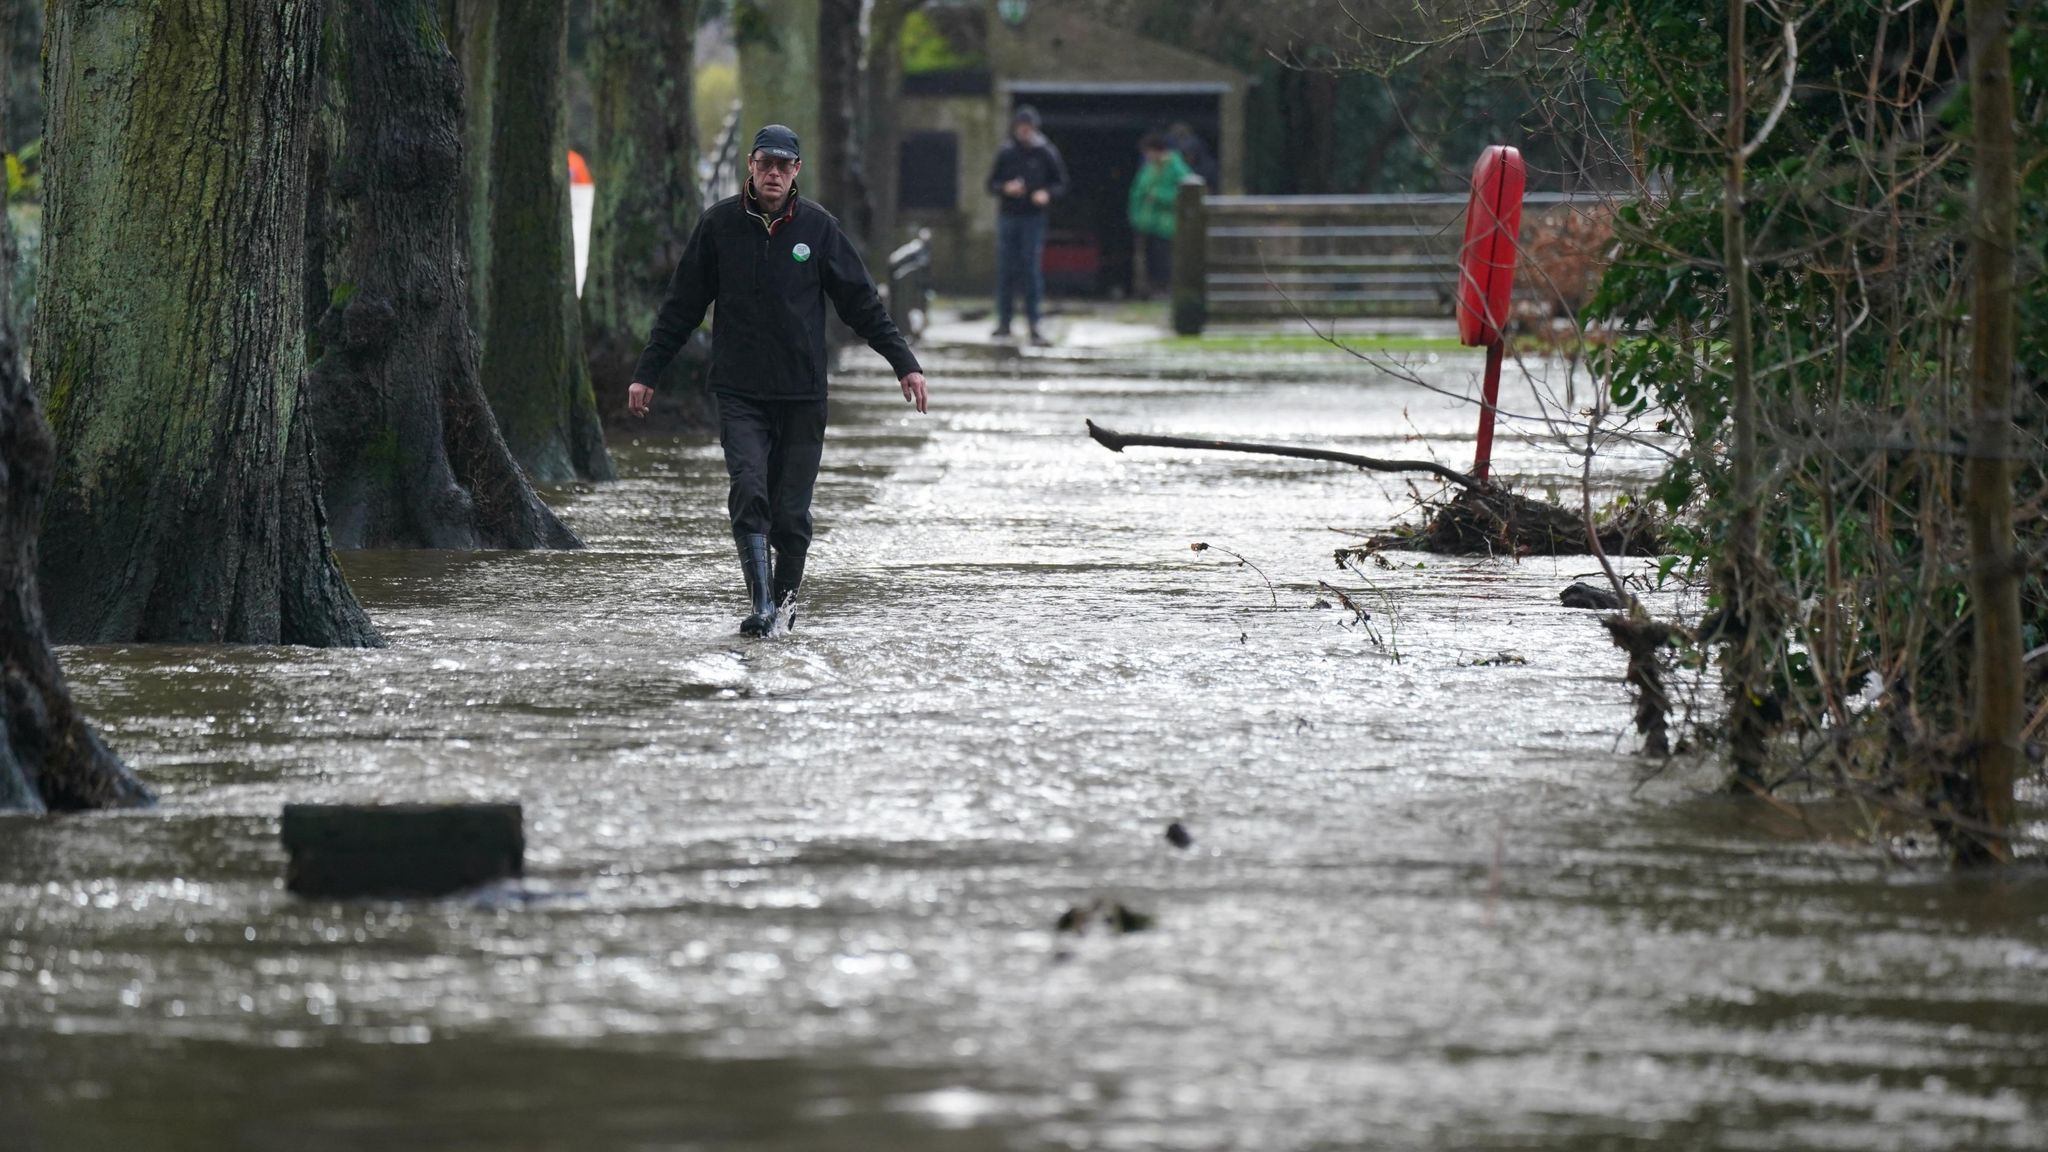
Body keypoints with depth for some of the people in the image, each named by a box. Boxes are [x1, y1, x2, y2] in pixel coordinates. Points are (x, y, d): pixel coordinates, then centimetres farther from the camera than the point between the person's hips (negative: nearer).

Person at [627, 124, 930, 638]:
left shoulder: (817, 226, 3)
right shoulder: (719, 224, 3)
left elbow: (863, 303, 8)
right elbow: (681, 307, 10)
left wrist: (905, 363, 3)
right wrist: (646, 373, 10)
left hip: (803, 396, 1)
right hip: (740, 395, -1)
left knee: (791, 512, 1)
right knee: (749, 494, -18)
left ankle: (785, 593, 19)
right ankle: (762, 603, -21)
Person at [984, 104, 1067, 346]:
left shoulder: (1046, 153, 0)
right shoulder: (1006, 152, 4)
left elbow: (1061, 184, 6)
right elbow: (992, 184, 9)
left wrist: (1047, 194, -15)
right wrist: (1006, 188, -13)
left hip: (1034, 217, -2)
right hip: (1008, 215, 2)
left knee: (1033, 269, -5)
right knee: (1005, 269, 3)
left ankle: (1034, 323, -2)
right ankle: (1004, 321, 11)